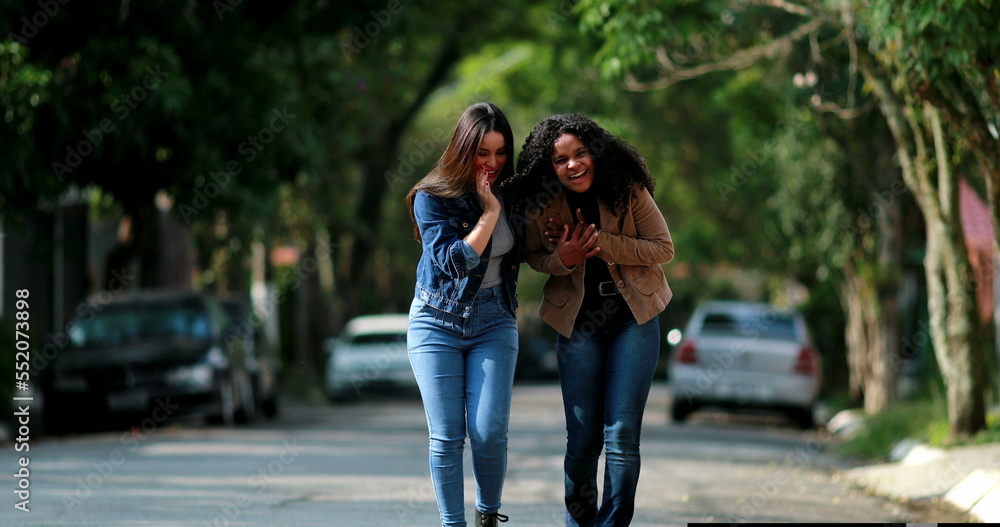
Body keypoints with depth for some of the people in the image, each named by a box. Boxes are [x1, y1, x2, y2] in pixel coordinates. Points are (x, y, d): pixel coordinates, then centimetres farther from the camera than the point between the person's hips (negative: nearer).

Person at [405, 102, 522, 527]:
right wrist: (490, 211, -18)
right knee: (447, 436, -6)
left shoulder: (512, 196, 3)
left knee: (489, 432, -9)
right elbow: (454, 261, -19)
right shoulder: (432, 198, -9)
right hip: (438, 320, -2)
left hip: (493, 321, 2)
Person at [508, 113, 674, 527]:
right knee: (582, 437, 2)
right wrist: (563, 259, -16)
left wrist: (601, 243, -21)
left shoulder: (628, 190, -12)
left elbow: (663, 248, -9)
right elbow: (533, 256, 7)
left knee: (621, 434, -6)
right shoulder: (540, 205, -9)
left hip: (633, 318, -1)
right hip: (577, 323, 1)